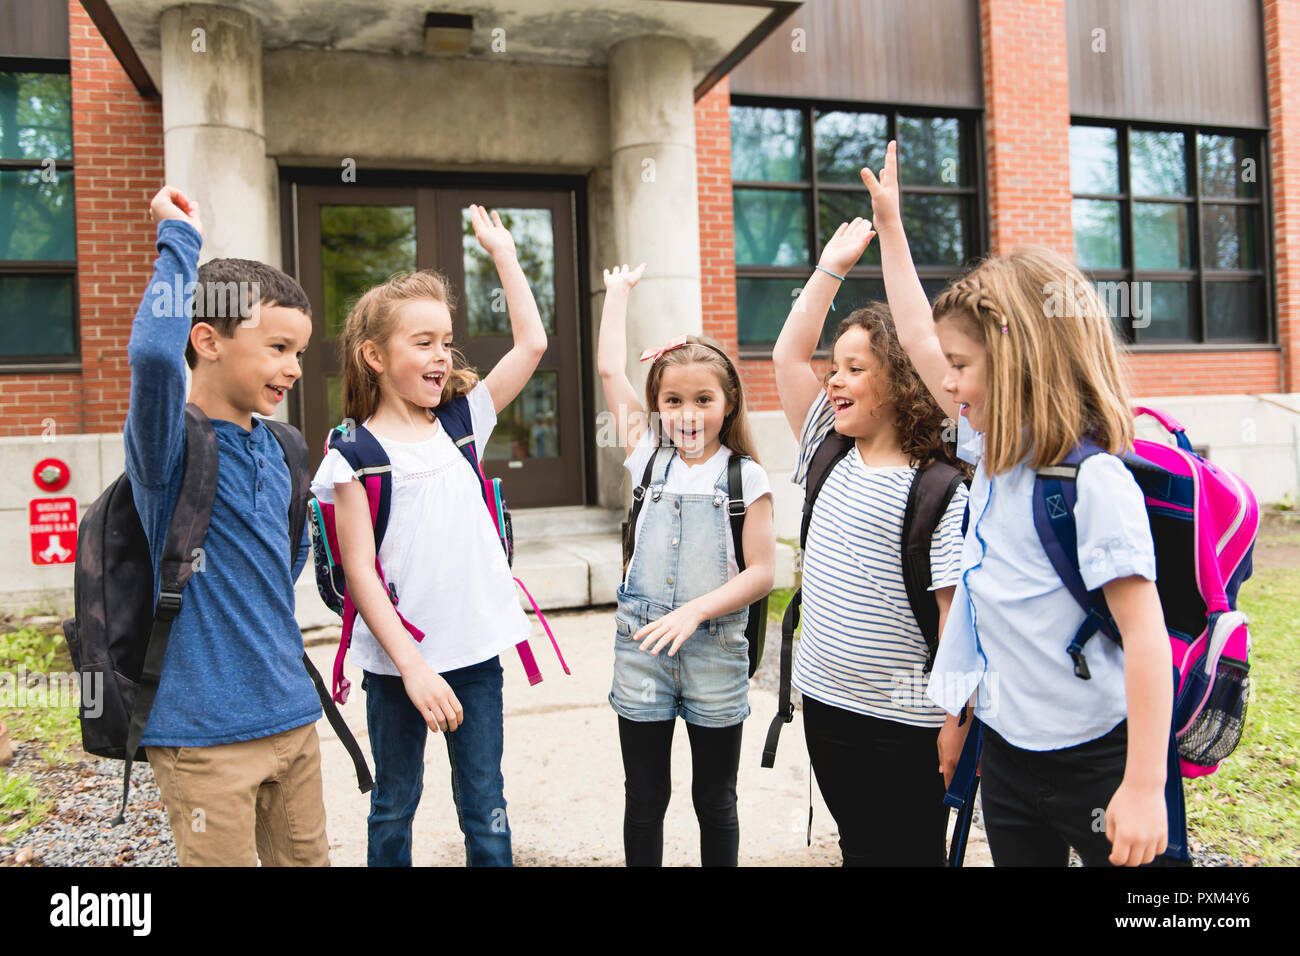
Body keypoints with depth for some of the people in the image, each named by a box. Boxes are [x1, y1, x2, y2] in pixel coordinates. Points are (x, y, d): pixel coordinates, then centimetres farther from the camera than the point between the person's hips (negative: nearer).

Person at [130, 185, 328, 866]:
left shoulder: (273, 447, 8)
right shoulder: (173, 445, -13)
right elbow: (153, 353, -35)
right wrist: (179, 241, -23)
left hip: (292, 715, 7)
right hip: (206, 734, -7)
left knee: (305, 858, 18)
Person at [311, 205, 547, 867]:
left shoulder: (462, 423, 4)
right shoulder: (356, 456, -9)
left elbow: (532, 345, 2)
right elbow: (359, 572, -12)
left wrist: (502, 253, 3)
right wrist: (412, 666, -17)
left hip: (475, 652, 3)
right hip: (396, 662, -3)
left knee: (486, 810, 12)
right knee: (394, 806, 17)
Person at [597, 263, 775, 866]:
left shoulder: (746, 478, -4)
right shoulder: (649, 456, 3)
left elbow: (761, 572, -7)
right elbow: (610, 368, 7)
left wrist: (693, 611, -18)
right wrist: (619, 290, 17)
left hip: (715, 649, -2)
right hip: (641, 645, 2)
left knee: (715, 800, 14)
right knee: (644, 798, 13)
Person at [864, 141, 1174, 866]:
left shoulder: (1095, 479, -21)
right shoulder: (995, 453, 1)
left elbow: (1145, 634, -23)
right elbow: (918, 339, 8)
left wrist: (1145, 787, -23)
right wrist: (889, 224, 12)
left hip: (1095, 761, -7)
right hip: (1007, 753, 8)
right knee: (1018, 856, 19)